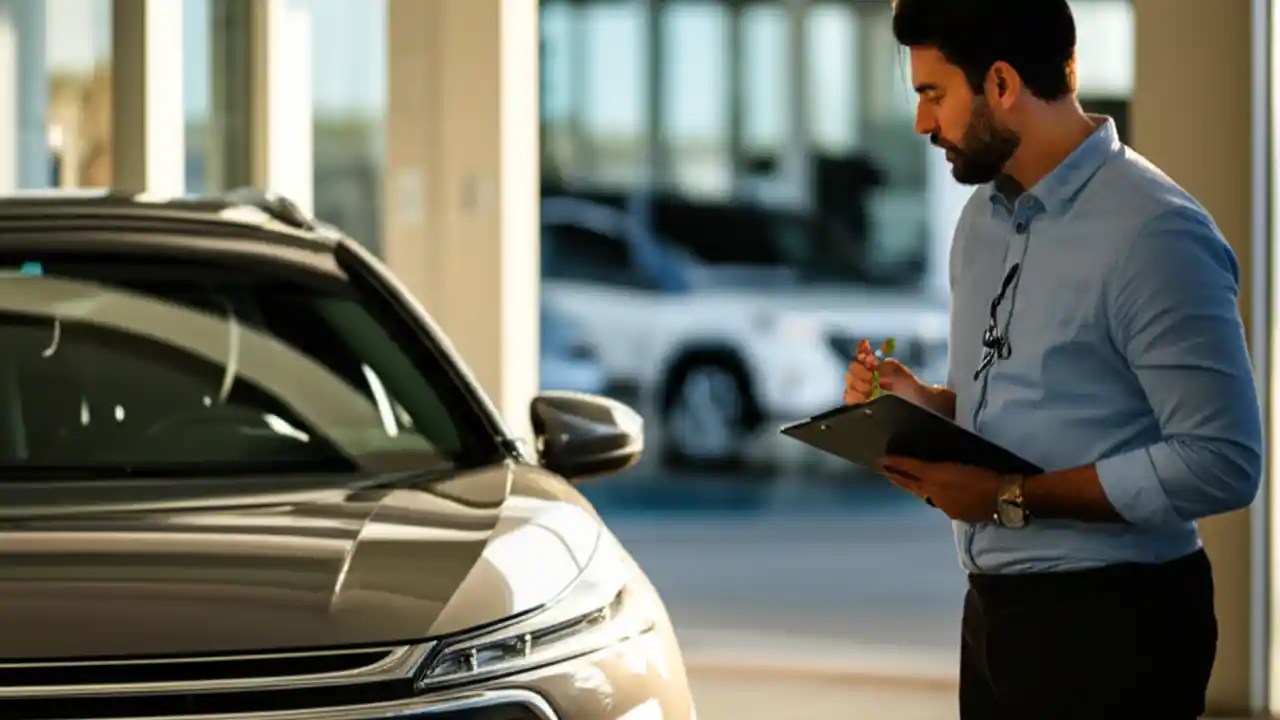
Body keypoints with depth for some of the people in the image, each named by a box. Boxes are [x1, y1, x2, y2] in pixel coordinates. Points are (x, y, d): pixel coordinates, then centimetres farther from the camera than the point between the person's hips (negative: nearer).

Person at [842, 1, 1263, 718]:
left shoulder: (1154, 233, -18)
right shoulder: (984, 215, 10)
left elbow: (1221, 462, -22)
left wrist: (1012, 498, -20)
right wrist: (924, 404, 2)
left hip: (1110, 624, -8)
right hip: (995, 606, 8)